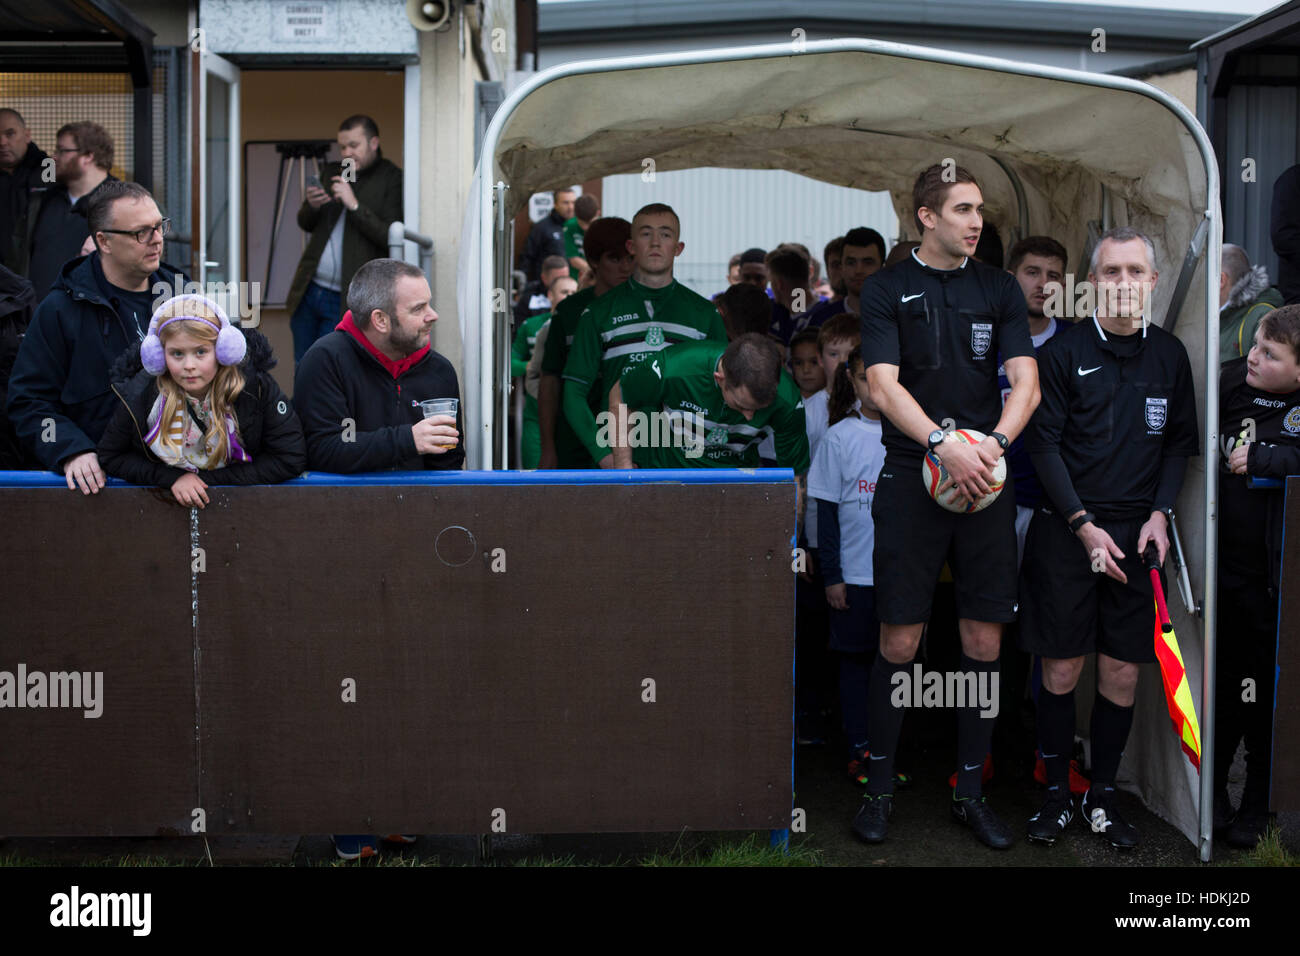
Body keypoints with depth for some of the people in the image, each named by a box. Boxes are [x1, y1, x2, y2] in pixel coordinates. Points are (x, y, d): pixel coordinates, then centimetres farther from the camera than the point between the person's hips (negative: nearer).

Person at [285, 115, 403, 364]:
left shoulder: (392, 181, -8)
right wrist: (312, 206, -4)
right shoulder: (331, 173, 13)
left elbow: (392, 238, -17)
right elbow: (305, 224, 19)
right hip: (308, 290, 7)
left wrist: (355, 206, -23)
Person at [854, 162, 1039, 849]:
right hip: (911, 479, -3)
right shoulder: (887, 289, 2)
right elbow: (883, 384, -9)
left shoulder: (1000, 289, 11)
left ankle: (970, 790, 17)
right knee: (899, 640, -1)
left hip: (986, 481, 3)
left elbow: (1025, 380, 3)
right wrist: (944, 447, -22)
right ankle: (879, 784, 14)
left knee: (983, 641, 5)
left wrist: (994, 441, -15)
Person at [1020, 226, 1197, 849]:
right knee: (1062, 668, 1)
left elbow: (1180, 443, 14)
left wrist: (1159, 513, -1)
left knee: (1123, 672, 4)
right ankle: (1057, 794, 15)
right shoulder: (1062, 352, -2)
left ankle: (1103, 797, 18)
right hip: (1067, 528, -3)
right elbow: (1043, 446, -4)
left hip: (1138, 532, 3)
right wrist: (1084, 525, -11)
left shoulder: (1169, 355, 9)